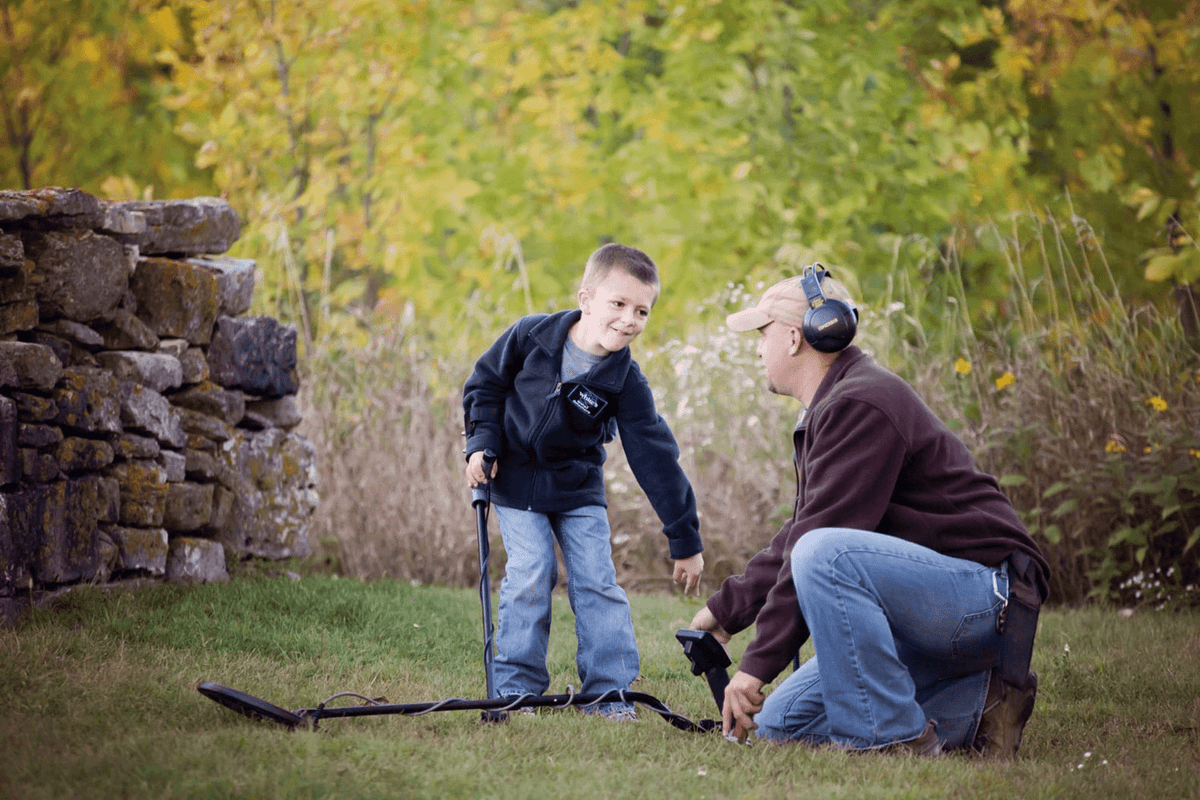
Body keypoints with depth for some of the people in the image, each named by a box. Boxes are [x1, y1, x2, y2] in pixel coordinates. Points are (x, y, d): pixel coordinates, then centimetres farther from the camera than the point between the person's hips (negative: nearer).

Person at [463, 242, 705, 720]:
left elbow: (657, 460, -17)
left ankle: (609, 691, 4)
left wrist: (685, 541, -16)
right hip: (516, 482, -1)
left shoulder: (626, 383, -19)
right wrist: (482, 443, -11)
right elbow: (485, 384, 0)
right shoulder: (530, 337, -19)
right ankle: (516, 688, 1)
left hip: (578, 489, 1)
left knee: (597, 581, -6)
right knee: (529, 577, -11)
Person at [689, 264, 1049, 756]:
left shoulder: (861, 406, -17)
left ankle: (890, 735, -23)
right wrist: (727, 609, 24)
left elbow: (816, 545, -23)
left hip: (985, 596, -11)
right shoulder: (827, 411, 17)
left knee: (825, 555, -34)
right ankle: (973, 705, 5)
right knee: (779, 724, 6)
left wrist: (757, 663, -23)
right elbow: (796, 538, 27)